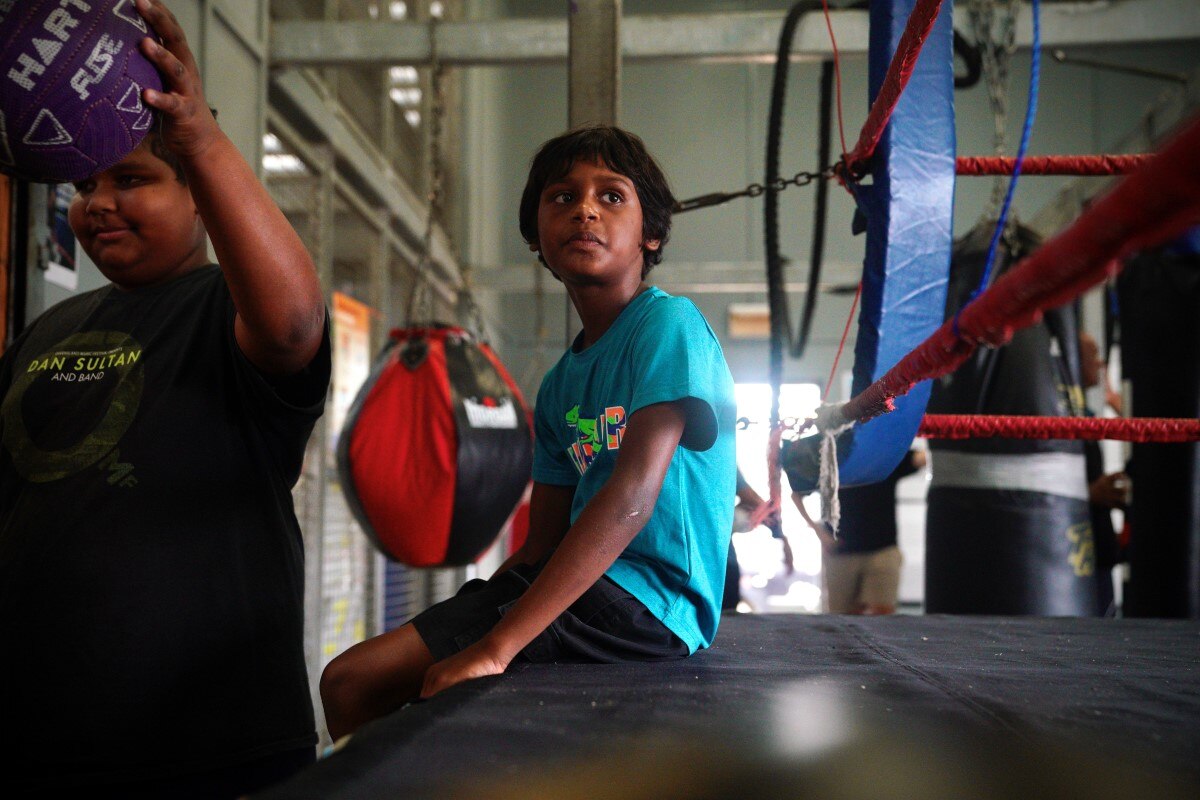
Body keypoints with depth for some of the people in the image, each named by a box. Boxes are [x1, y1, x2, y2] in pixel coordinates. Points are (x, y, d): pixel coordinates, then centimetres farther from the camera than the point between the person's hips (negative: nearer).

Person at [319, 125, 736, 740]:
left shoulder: (669, 324, -9)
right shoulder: (560, 384, 16)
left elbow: (634, 494, -21)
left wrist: (495, 647, -26)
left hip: (642, 600, -8)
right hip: (586, 583, 8)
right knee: (348, 679, 4)